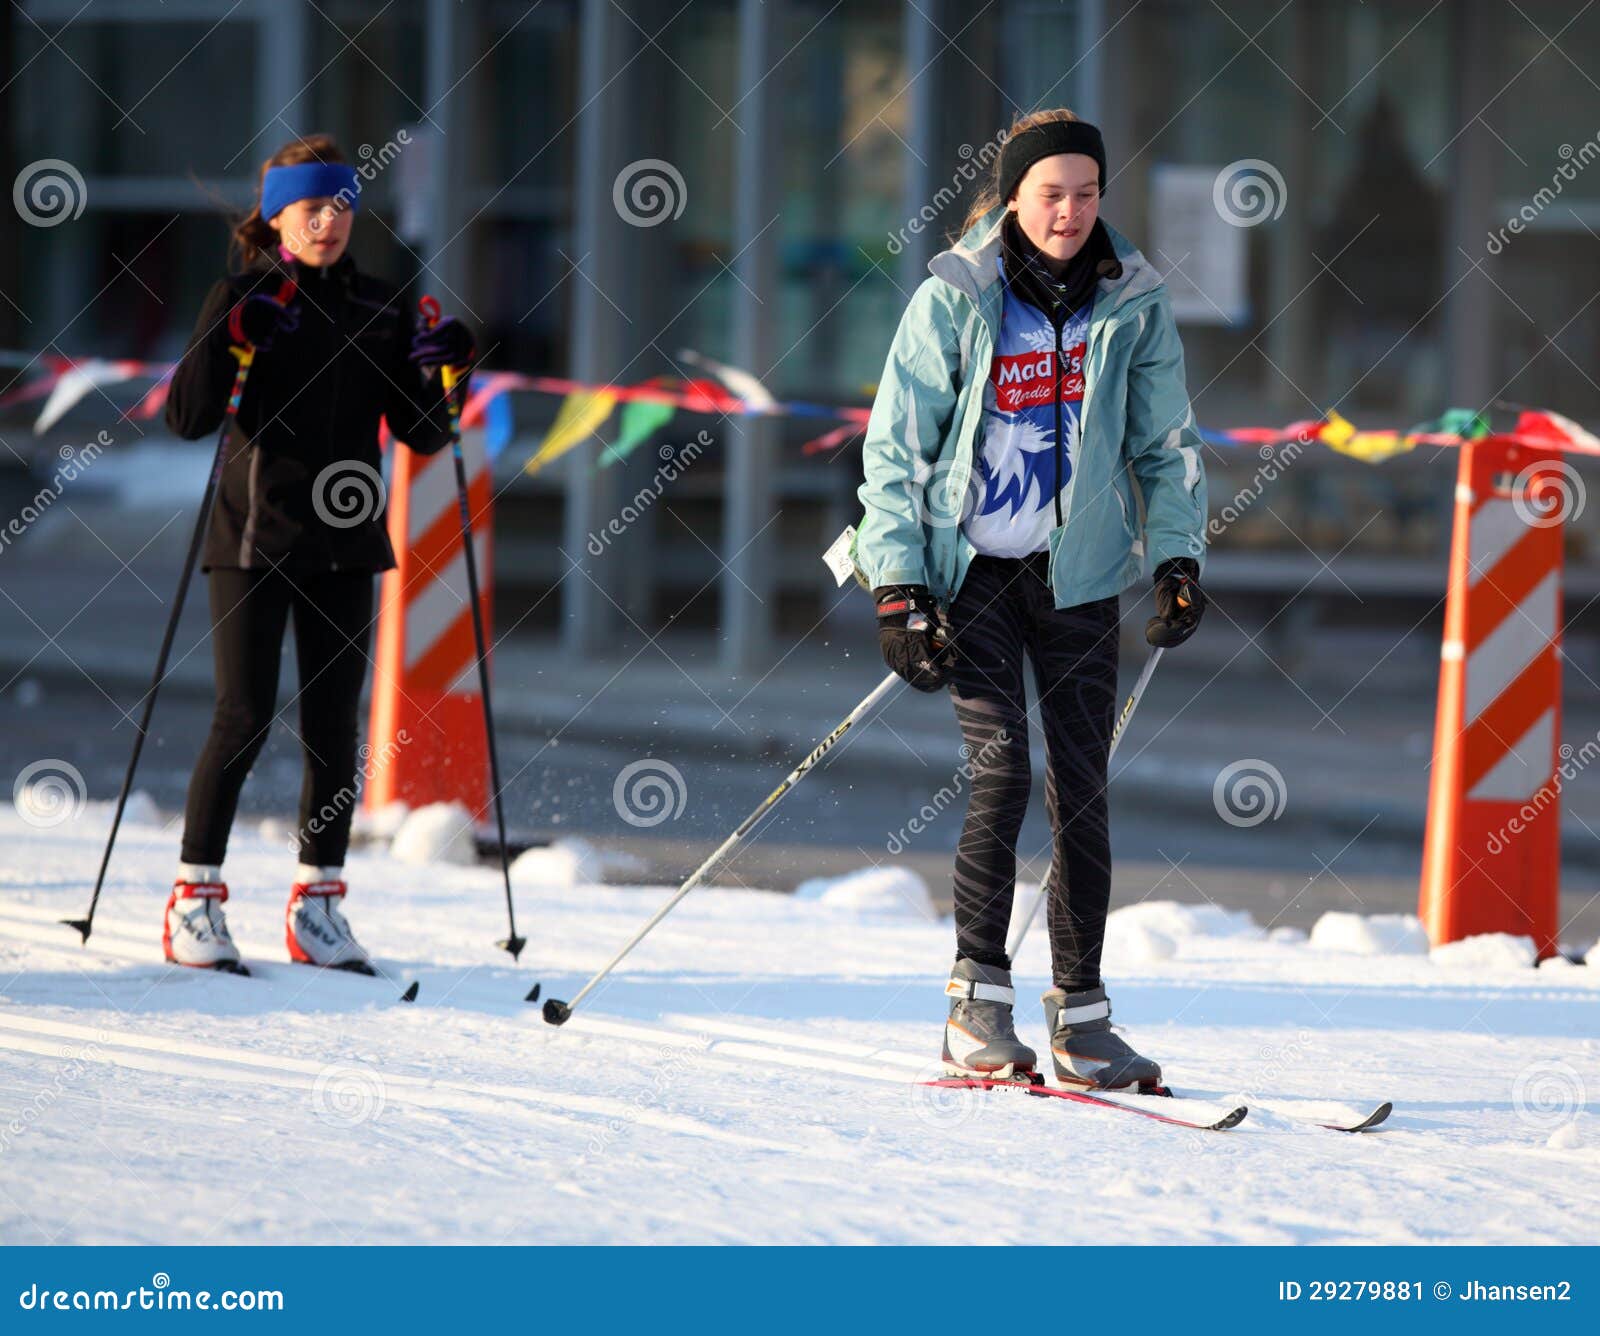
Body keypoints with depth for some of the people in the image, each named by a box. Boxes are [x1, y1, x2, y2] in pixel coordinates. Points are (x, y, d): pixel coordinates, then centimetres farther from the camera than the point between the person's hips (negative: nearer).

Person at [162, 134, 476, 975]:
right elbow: (187, 419, -11)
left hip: (344, 541, 4)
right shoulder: (244, 299, -2)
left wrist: (439, 378, -9)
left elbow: (421, 436, 9)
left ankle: (317, 902, 12)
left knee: (333, 723, 4)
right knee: (244, 719, -6)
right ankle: (195, 900, 2)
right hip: (254, 538, -4)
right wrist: (228, 338, -23)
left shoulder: (378, 310, 8)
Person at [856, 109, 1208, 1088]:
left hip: (1080, 569, 3)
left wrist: (1179, 556, -1)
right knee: (1001, 768, -14)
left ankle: (1081, 1016, 6)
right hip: (972, 565, -3)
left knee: (1082, 788, 1)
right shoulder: (954, 300, -6)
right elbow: (895, 448, -2)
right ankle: (977, 1004, -6)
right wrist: (898, 587, -7)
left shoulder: (1134, 302, 2)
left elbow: (1167, 442, 12)